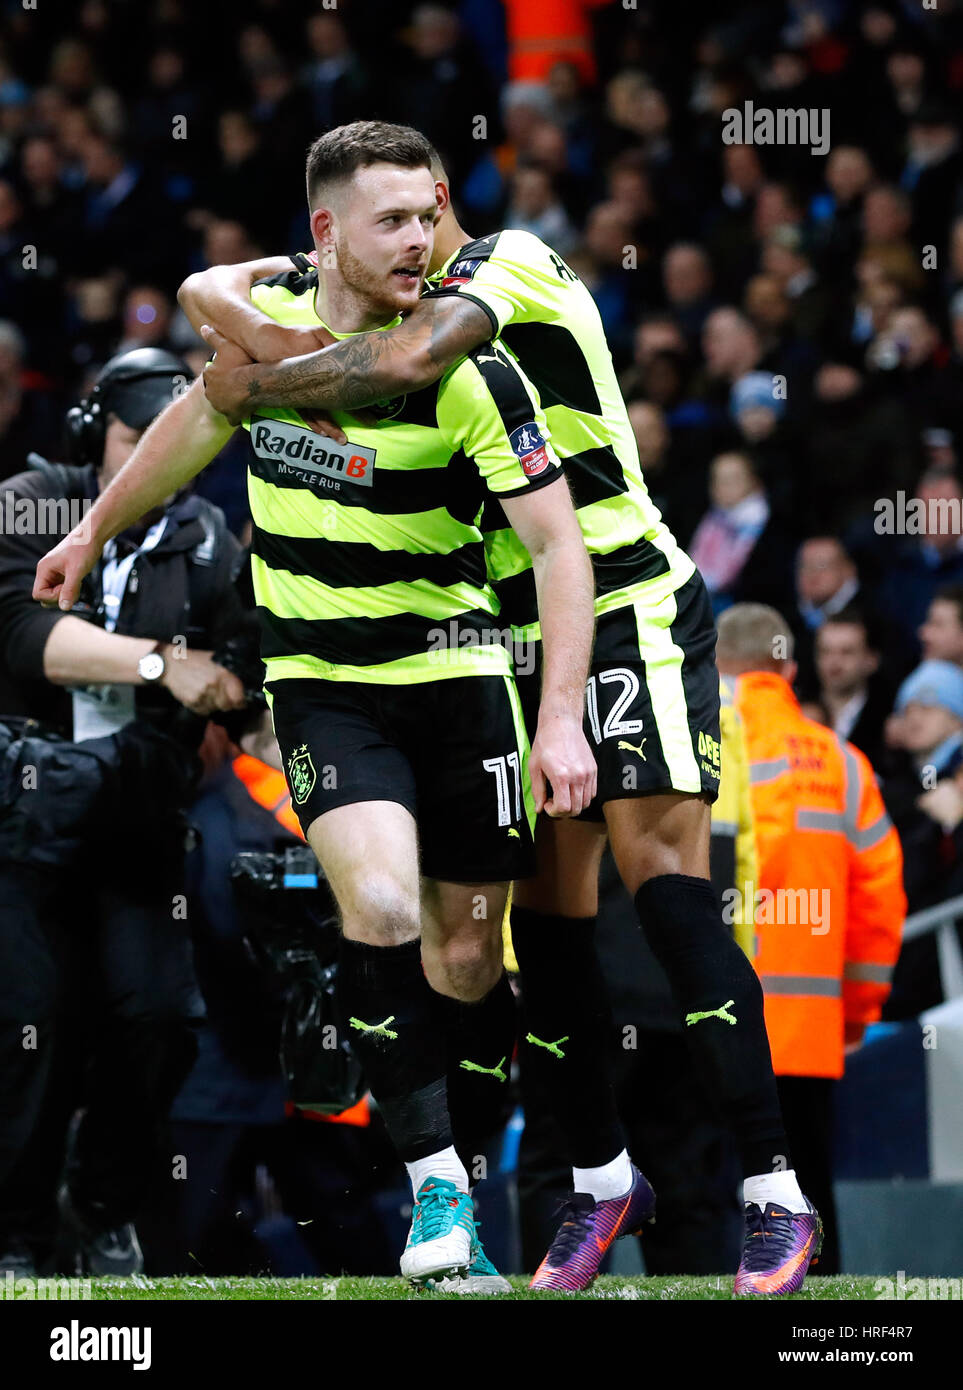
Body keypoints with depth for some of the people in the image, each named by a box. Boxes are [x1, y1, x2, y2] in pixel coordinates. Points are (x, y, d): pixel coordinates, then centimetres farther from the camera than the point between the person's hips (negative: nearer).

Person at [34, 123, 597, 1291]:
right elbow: (201, 418, 18)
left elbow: (558, 544, -16)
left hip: (453, 677, -1)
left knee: (464, 963, 1)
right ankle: (435, 1182, -14)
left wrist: (561, 719, -24)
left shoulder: (469, 372, -16)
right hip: (319, 682, 1)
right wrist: (97, 531, 30)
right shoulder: (267, 321, -5)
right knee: (381, 904, -22)